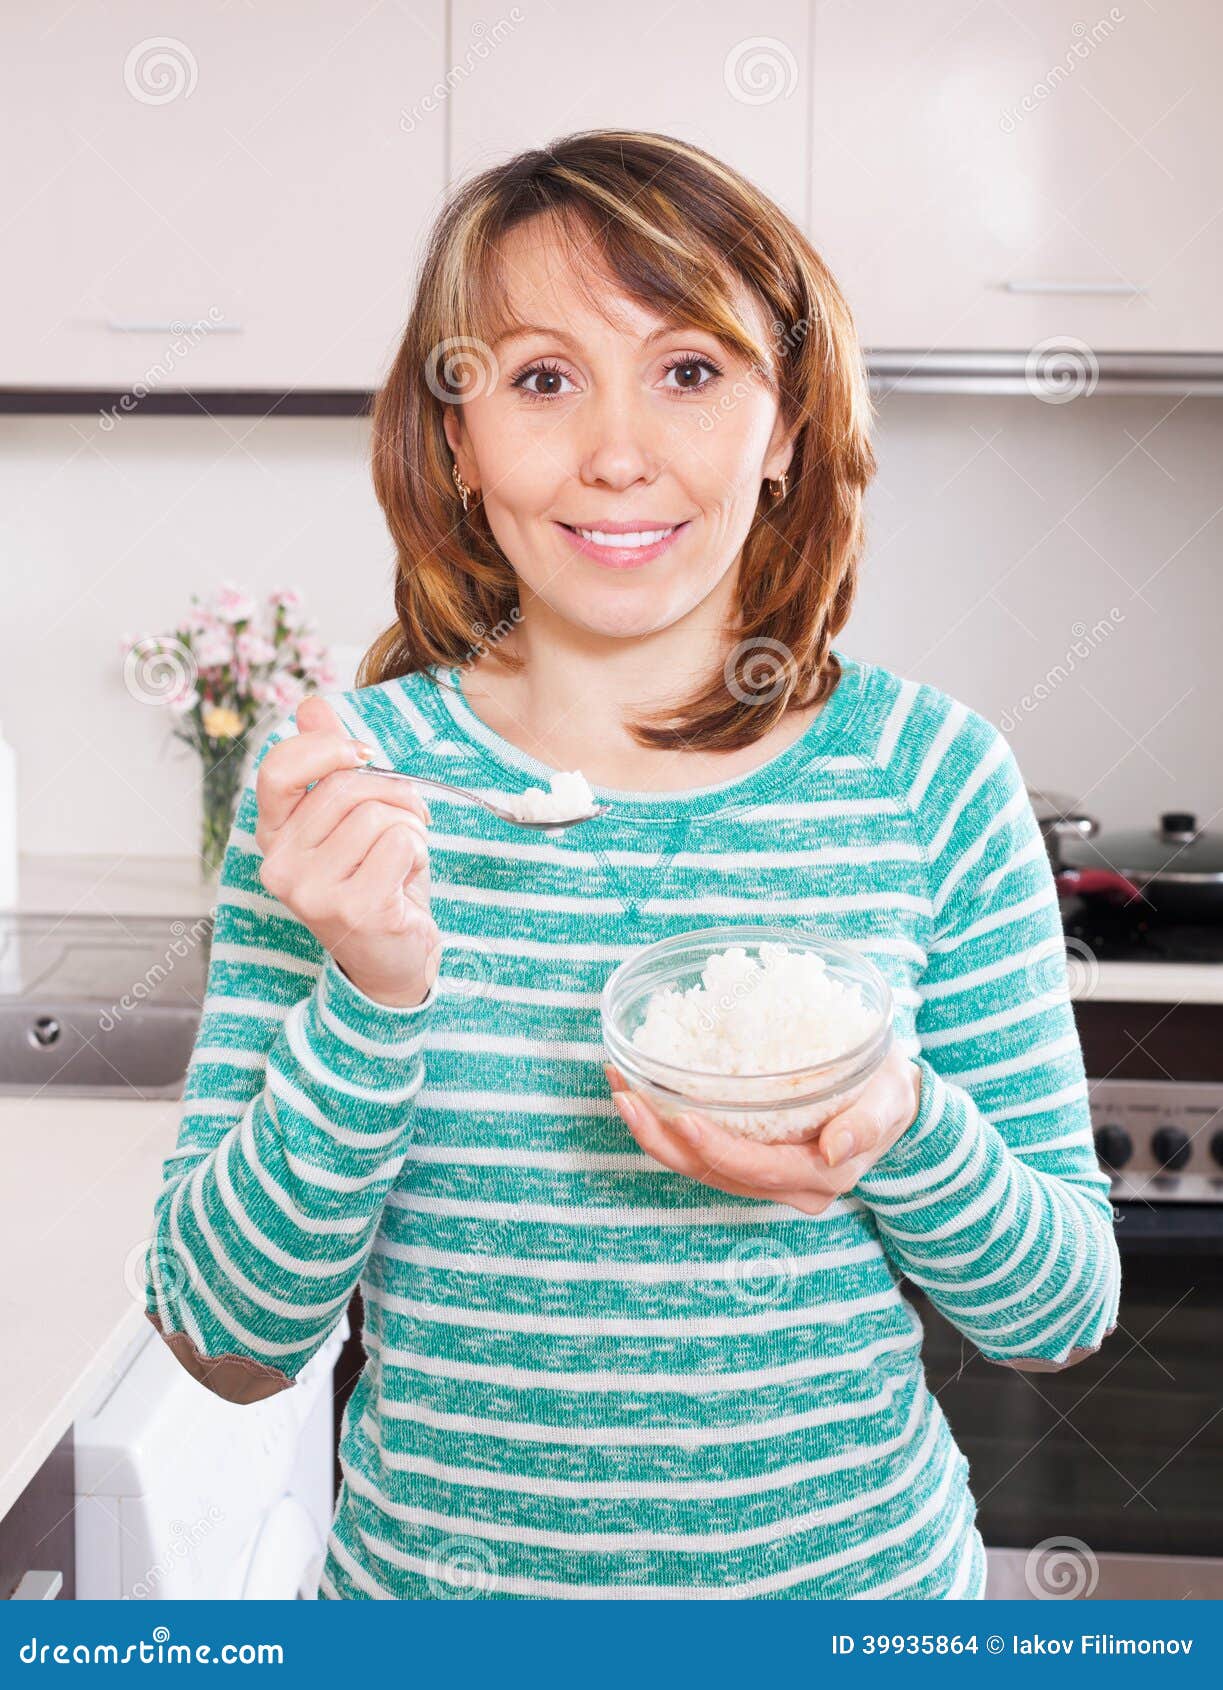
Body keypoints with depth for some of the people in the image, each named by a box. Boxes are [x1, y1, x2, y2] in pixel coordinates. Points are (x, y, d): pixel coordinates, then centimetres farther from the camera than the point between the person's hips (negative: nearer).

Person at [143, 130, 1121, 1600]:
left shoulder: (931, 774, -11)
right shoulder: (341, 776, -11)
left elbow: (1065, 1312, -4)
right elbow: (230, 1342, -11)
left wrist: (908, 1137, -24)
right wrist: (370, 997, -26)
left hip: (855, 1577, 1)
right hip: (432, 1579, 0)